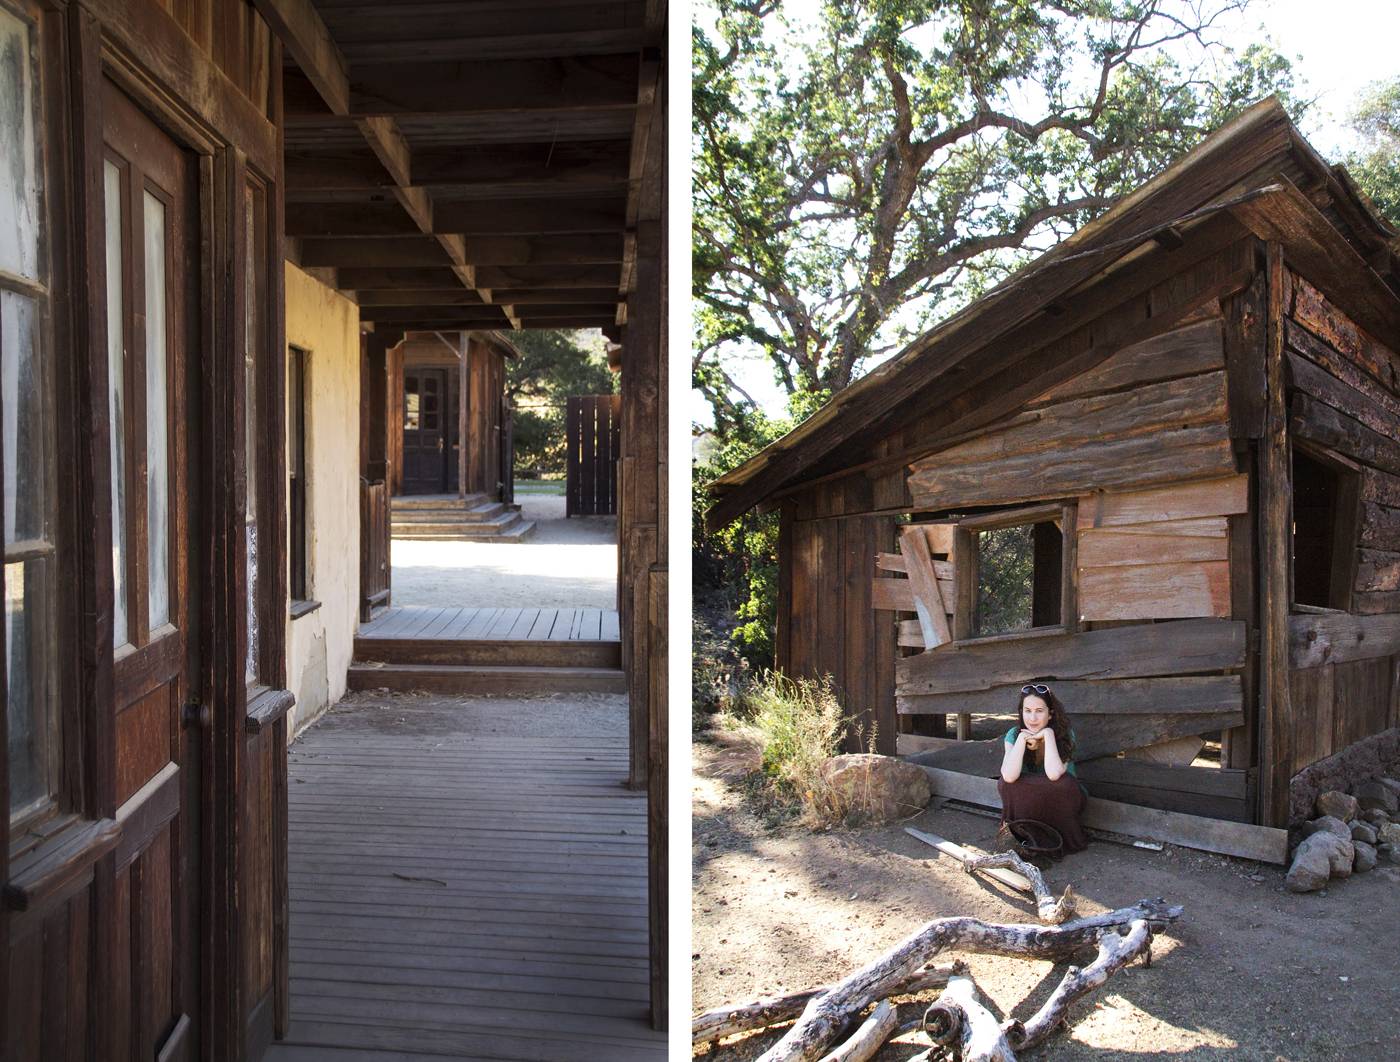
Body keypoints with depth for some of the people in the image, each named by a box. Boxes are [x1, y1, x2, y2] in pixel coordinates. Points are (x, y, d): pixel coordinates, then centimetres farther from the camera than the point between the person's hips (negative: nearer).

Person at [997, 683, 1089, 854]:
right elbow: (1009, 776, -32)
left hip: (1060, 801, -1)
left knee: (1063, 783, -34)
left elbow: (1053, 774, -37)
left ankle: (1065, 839, -11)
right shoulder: (1014, 735, -13)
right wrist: (1022, 738, -30)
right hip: (1029, 804, 1)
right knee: (1005, 783, -28)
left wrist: (1048, 734, -32)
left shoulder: (1064, 735, -18)